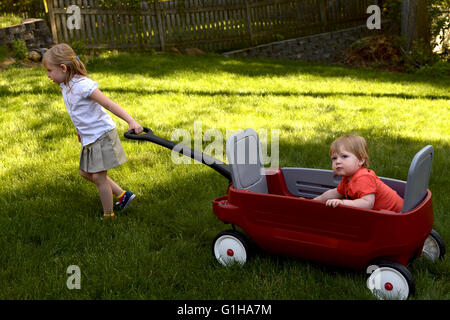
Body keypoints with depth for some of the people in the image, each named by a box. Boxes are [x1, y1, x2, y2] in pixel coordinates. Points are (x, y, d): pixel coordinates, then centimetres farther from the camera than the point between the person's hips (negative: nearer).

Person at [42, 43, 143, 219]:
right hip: (88, 138, 10)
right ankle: (123, 195, 26)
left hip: (102, 135, -10)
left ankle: (108, 216, 12)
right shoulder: (65, 86, 3)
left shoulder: (83, 85, -24)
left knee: (98, 177, -4)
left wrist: (131, 121, -38)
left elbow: (109, 104, -30)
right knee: (86, 173, 19)